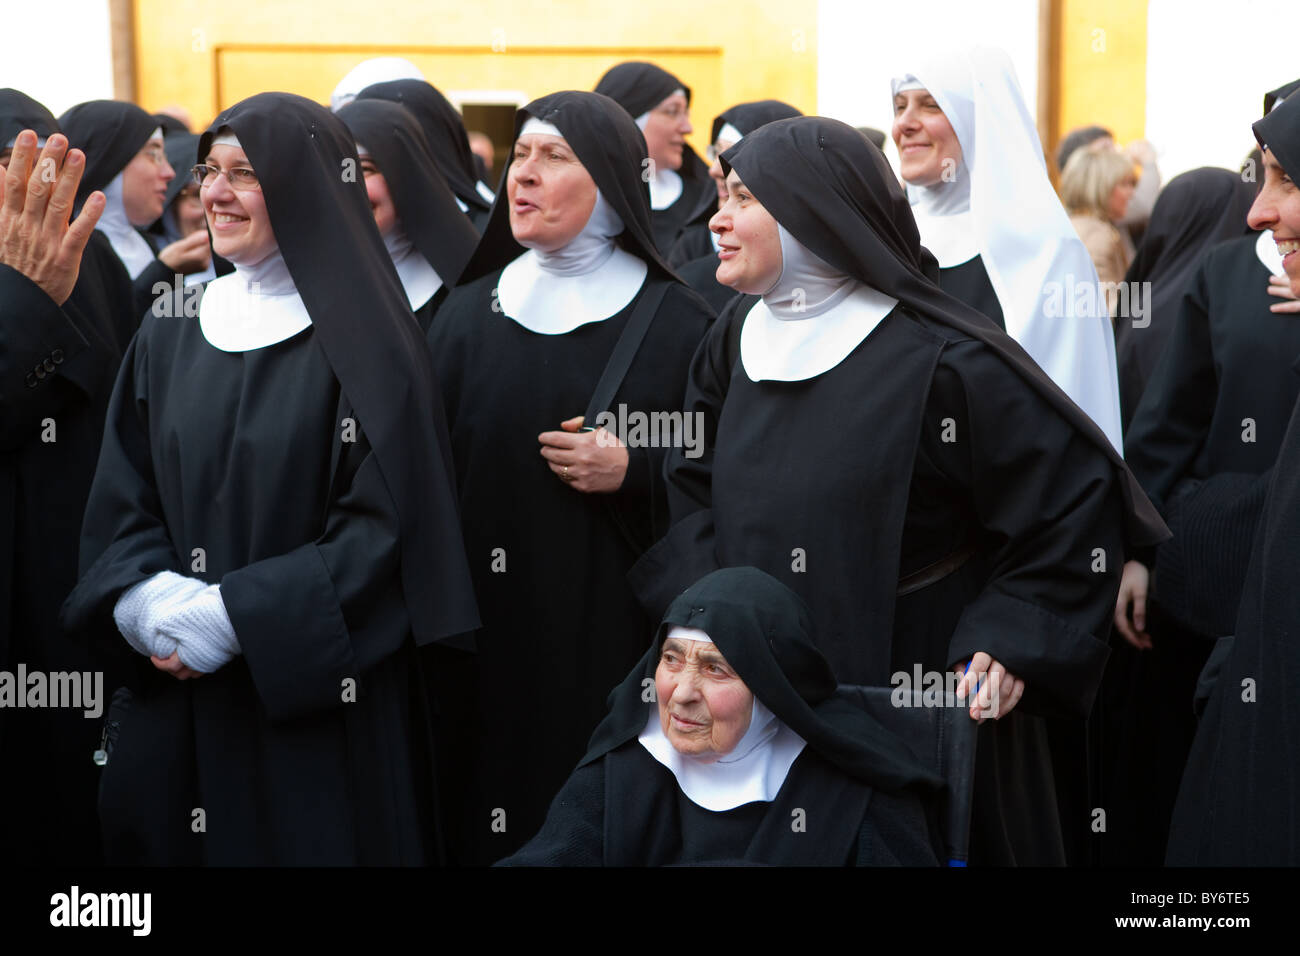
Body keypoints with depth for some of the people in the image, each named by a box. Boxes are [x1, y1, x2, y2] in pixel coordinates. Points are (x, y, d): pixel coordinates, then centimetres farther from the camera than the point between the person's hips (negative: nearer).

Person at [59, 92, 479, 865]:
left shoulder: (365, 341, -7)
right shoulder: (169, 340, 9)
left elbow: (384, 526, -13)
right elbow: (121, 509, 7)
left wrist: (231, 617, -18)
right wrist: (154, 606, -13)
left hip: (321, 706, -4)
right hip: (179, 708, 5)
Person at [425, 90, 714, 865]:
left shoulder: (675, 322, -1)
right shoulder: (469, 314, 7)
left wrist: (633, 474, -17)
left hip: (618, 635, -2)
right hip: (490, 635, 3)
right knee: (496, 808, 3)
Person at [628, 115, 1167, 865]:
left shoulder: (938, 358, -17)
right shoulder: (739, 337, 3)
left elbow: (1078, 488, -15)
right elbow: (694, 484, 16)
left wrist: (1013, 642, -16)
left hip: (916, 700, -6)